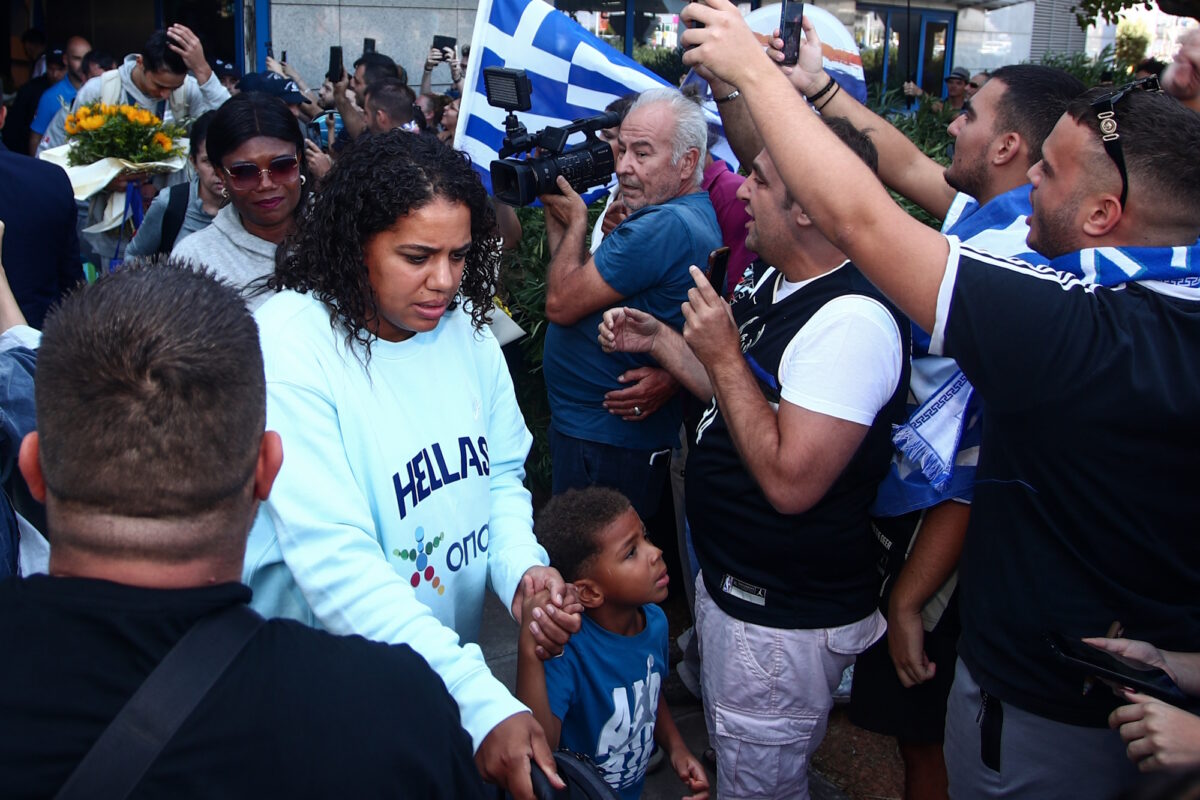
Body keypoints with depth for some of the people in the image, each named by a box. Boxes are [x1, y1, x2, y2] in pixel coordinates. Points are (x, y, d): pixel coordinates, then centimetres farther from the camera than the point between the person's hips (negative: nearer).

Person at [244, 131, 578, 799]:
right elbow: (335, 560, -31)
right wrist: (482, 704, -35)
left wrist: (522, 567, -16)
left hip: (457, 655, 6)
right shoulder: (289, 344, -24)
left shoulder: (463, 323, -4)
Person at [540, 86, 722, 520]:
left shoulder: (664, 226, -25)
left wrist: (576, 222, -6)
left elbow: (561, 303, -20)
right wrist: (555, 211, 5)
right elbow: (580, 284, 12)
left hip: (604, 443, -10)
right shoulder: (693, 214, 11)